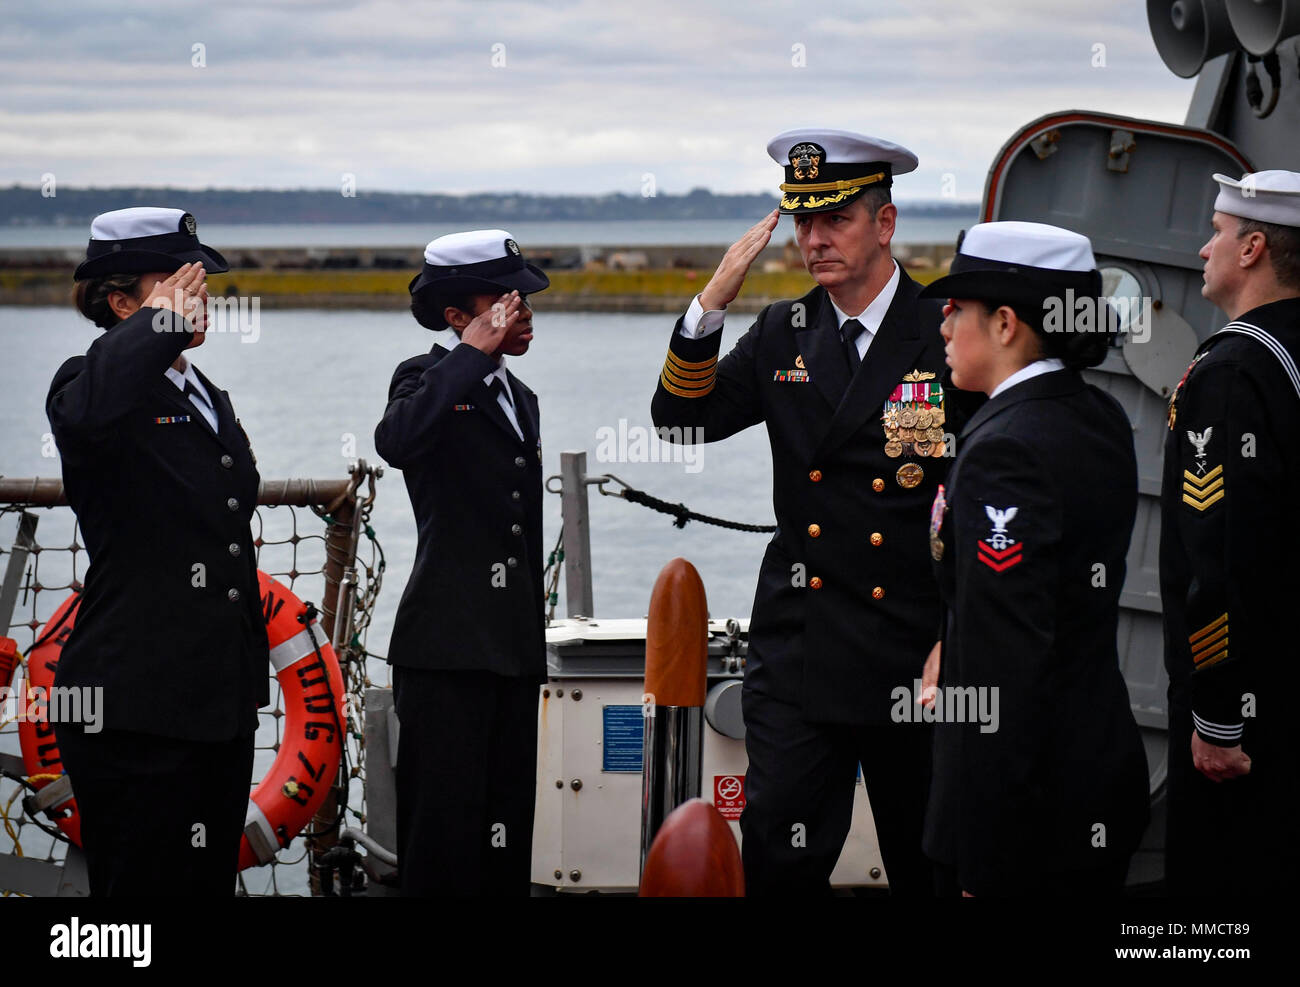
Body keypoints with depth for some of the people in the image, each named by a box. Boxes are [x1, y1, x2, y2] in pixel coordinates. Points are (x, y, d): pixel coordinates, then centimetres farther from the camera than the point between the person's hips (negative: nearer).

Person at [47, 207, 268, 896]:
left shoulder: (208, 397, 19)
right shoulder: (94, 383, -7)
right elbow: (87, 414, -36)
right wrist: (162, 320, -21)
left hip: (220, 704, 8)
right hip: (136, 711, -8)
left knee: (212, 880, 10)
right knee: (148, 882, -6)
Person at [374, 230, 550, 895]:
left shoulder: (519, 397, 20)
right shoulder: (428, 380, -2)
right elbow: (396, 442, -27)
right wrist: (472, 353, -20)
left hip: (514, 647, 7)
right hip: (448, 644, -7)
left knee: (507, 830, 6)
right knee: (446, 823, -9)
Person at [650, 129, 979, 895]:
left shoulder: (948, 336, -6)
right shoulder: (784, 335, 8)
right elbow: (682, 418, 2)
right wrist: (714, 300, -10)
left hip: (916, 655, -3)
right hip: (799, 655, 3)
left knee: (928, 868, 9)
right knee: (779, 860, -6)